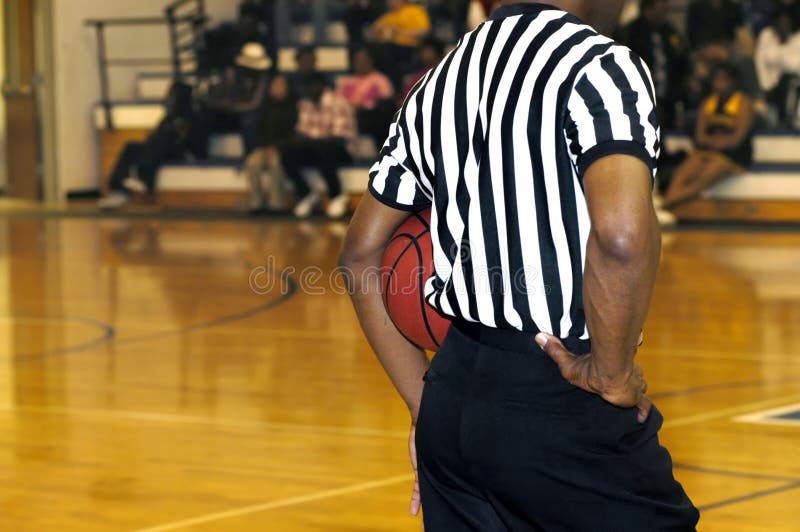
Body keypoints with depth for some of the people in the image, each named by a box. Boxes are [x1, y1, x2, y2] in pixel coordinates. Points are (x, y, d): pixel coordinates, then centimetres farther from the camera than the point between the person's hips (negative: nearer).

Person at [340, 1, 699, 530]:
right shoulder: (599, 64, -12)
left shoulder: (439, 85, 12)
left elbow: (362, 257, 18)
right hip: (562, 409, -7)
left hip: (452, 403, 7)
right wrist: (612, 376, -14)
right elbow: (622, 235, -29)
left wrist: (428, 407, 18)